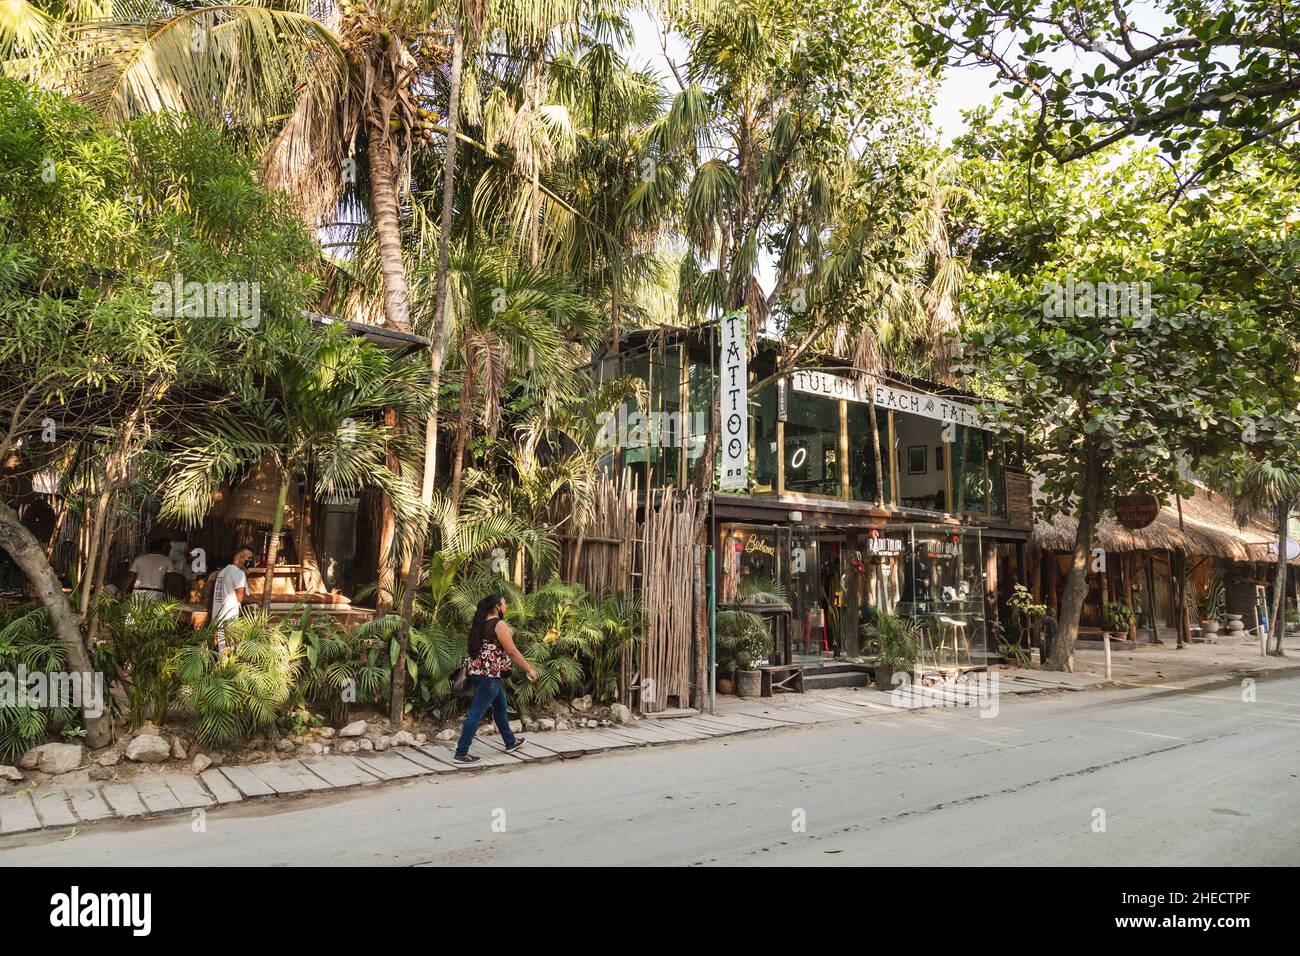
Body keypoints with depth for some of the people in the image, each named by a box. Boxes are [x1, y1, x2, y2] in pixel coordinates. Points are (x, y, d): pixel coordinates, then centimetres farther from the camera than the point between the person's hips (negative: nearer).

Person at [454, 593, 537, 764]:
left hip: (478, 671, 10)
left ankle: (511, 742, 34)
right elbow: (512, 651, -15)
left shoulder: (480, 624, 12)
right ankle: (461, 752, -5)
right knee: (476, 713, -7)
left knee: (500, 707, 21)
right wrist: (529, 670, -8)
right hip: (490, 674, -10)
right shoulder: (499, 624, -13)